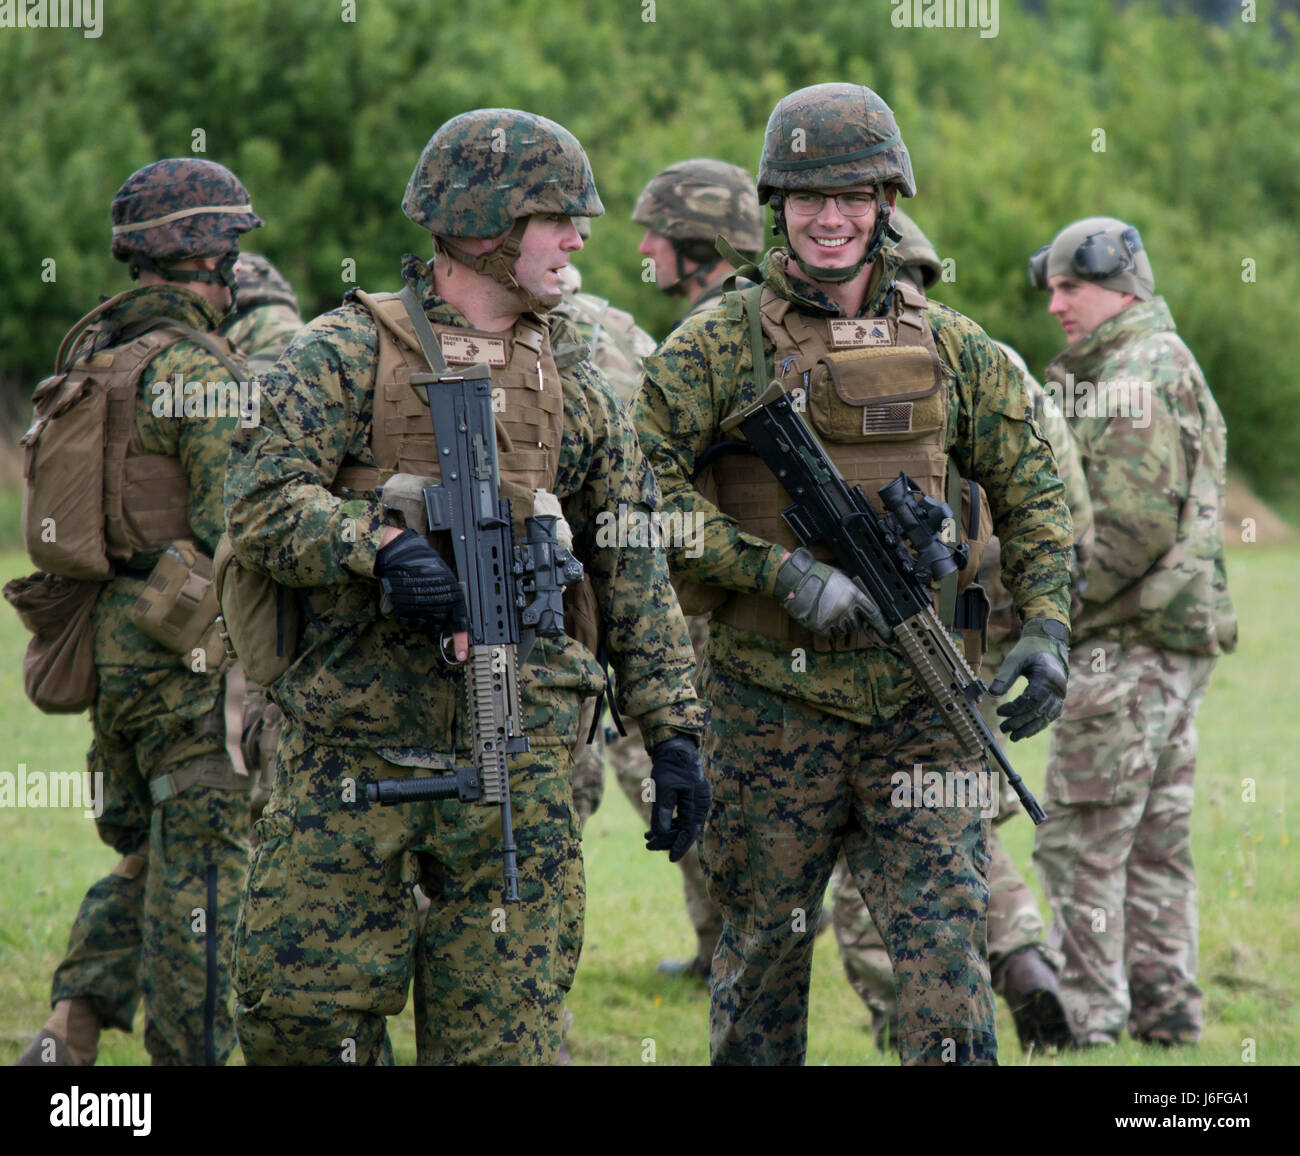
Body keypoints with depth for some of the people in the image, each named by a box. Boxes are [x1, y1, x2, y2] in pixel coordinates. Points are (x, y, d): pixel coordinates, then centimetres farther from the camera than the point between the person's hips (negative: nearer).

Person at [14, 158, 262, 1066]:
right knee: (201, 866, -2)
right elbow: (236, 524, -21)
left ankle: (68, 1035, 5)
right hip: (192, 650, -8)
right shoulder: (195, 370, -15)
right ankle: (192, 1059, 1)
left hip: (112, 646, 8)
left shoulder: (91, 355, 11)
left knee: (146, 858, 17)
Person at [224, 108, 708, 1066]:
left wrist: (675, 733, 9)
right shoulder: (347, 355, 1)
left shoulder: (577, 389, 13)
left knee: (503, 1028, 0)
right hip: (352, 754, -2)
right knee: (299, 1000, -2)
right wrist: (379, 547, -26)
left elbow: (638, 576, 15)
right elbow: (261, 503, -9)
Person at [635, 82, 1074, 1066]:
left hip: (923, 708, 1)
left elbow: (1033, 492, 11)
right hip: (774, 704, -1)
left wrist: (1047, 627, -3)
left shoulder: (951, 349, 7)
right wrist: (784, 574, -17)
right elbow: (644, 488, -9)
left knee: (946, 935, -6)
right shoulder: (718, 346, -2)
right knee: (765, 945, 10)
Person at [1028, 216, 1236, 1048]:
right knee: (1155, 844, 12)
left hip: (1128, 641, -10)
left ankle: (1081, 1023, -8)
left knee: (1081, 843, -8)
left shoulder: (1138, 377, -14)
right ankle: (1166, 1018, 15)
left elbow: (1135, 526, -21)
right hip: (1180, 642, 10)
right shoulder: (1174, 369, 19)